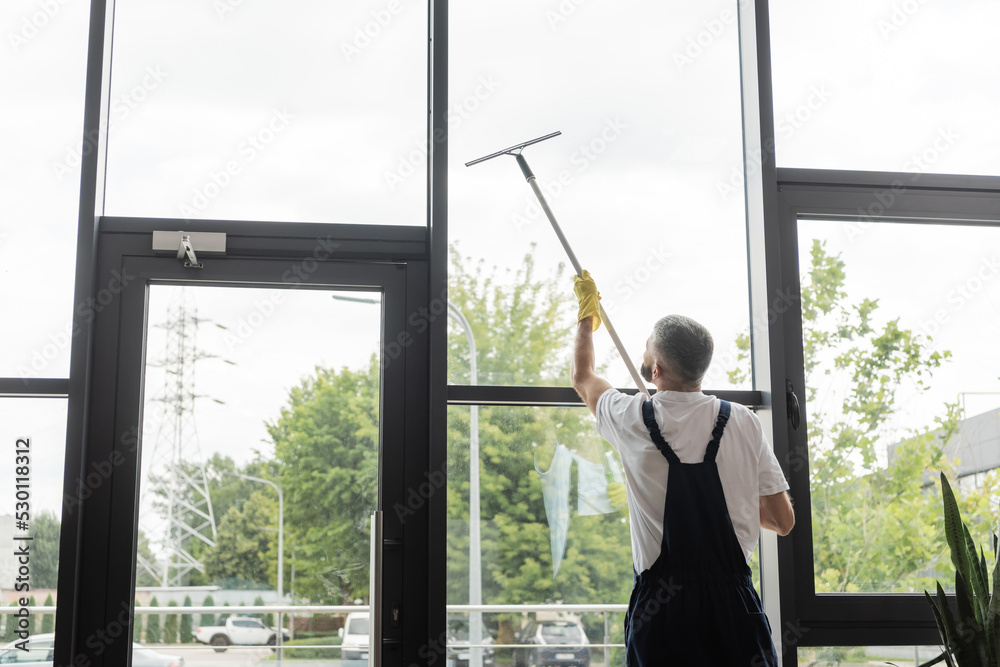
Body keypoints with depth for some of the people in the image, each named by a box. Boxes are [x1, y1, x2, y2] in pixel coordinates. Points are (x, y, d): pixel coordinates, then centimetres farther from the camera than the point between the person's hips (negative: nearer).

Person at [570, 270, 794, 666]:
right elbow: (783, 521, 6)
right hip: (733, 601, 2)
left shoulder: (635, 420, -3)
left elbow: (583, 378, 21)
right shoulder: (743, 423, 0)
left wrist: (587, 314, 37)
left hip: (660, 609, -1)